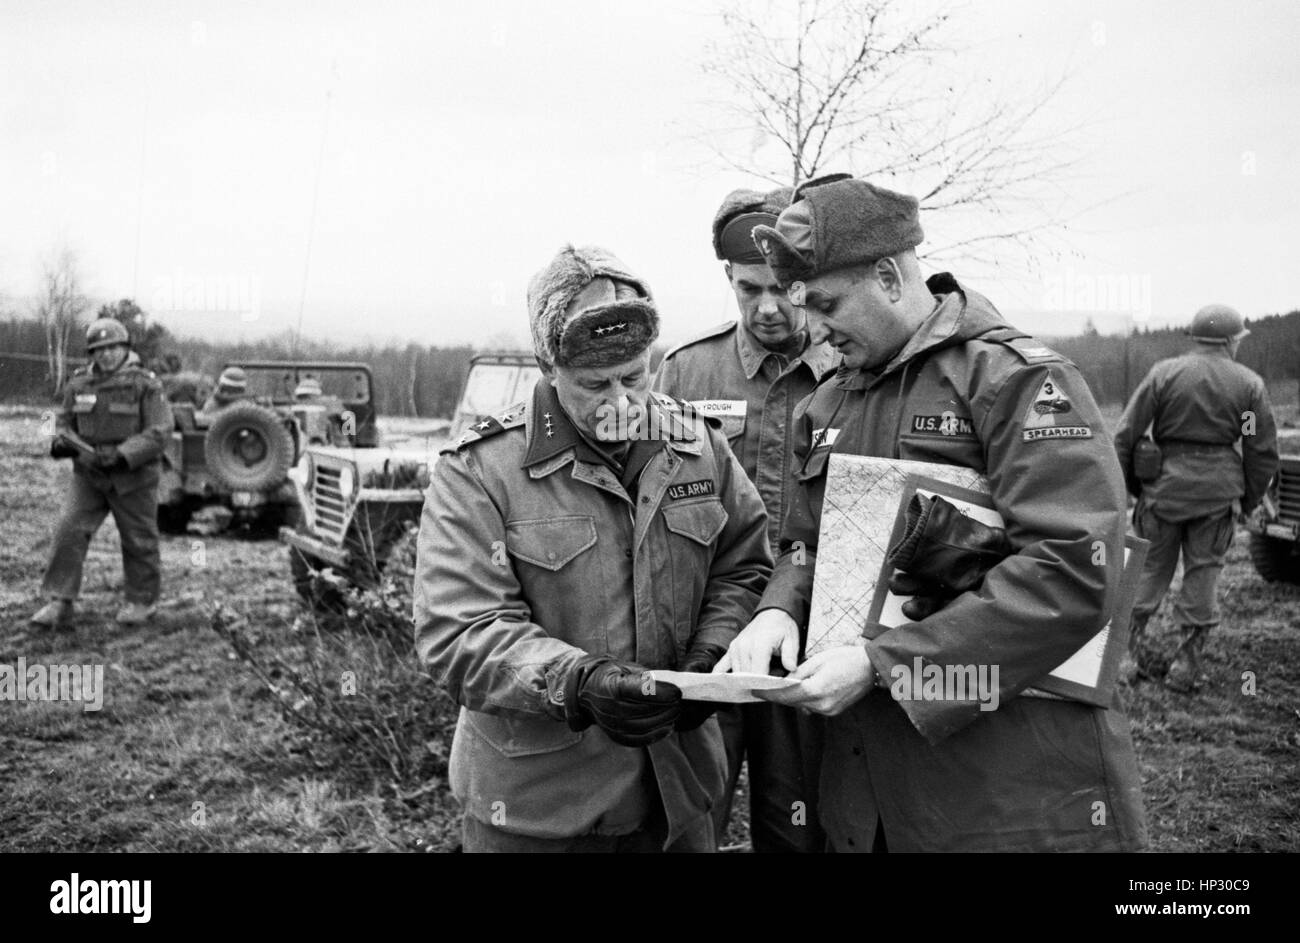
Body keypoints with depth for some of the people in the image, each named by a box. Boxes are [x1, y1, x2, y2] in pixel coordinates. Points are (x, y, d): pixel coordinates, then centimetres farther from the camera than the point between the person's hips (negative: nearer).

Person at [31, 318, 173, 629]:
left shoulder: (145, 385, -11)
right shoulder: (79, 384, 3)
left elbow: (158, 431, -15)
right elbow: (65, 420, 14)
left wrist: (123, 455, -25)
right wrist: (61, 441, -9)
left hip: (133, 477, -4)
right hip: (88, 475, 4)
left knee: (138, 540, 8)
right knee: (69, 533, -6)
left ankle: (142, 600, 26)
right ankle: (60, 604, 1)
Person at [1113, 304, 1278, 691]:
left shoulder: (1163, 373, -1)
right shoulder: (1249, 384, 0)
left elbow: (1124, 436, -3)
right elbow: (1263, 453, 1)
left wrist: (1129, 486, 8)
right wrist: (1246, 502, 12)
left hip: (1164, 487, 0)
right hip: (1217, 493, 0)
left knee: (1149, 571, 13)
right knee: (1202, 575, 10)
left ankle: (1128, 653, 15)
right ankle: (1186, 664, 15)